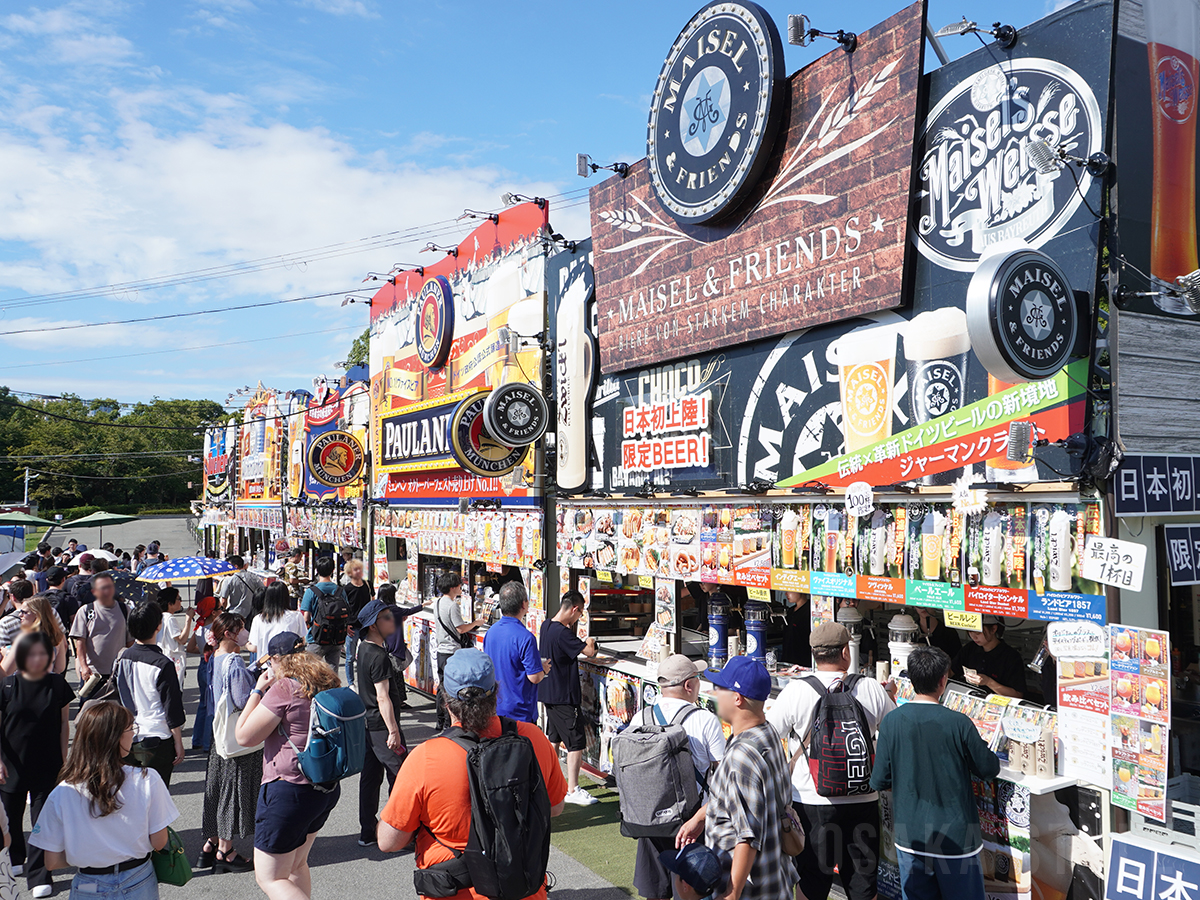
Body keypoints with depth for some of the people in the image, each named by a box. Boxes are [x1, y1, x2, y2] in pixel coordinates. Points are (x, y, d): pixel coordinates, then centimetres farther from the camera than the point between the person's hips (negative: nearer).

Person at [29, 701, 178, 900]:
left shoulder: (62, 795, -15)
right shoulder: (147, 781, -18)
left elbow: (52, 862, -8)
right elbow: (159, 843, -10)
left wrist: (86, 855, 9)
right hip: (139, 884, 0)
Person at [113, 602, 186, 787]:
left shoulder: (122, 659, 0)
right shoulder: (162, 664, -19)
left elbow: (116, 699, 11)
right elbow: (172, 710, -14)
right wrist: (178, 743, -3)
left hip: (127, 739, 6)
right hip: (157, 738, -6)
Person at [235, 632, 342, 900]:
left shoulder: (283, 688, -18)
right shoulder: (328, 685, 5)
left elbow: (244, 736, -12)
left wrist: (258, 690, -4)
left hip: (288, 790, -8)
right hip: (327, 787, 8)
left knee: (269, 877, 4)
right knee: (296, 864, 27)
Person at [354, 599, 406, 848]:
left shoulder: (364, 648, 6)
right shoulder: (379, 657, -22)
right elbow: (383, 697, -24)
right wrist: (393, 731, -23)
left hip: (367, 723, 9)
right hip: (381, 725, -9)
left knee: (370, 776, 15)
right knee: (400, 778, 0)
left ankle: (367, 832, 22)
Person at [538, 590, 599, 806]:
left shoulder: (546, 627, 6)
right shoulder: (563, 633, -24)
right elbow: (589, 652, -20)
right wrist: (590, 643, 0)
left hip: (549, 693, 10)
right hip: (565, 697, -10)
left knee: (554, 739, 20)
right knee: (576, 743, -3)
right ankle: (573, 790, 0)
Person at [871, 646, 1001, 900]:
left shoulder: (891, 722, -8)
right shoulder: (958, 723, -16)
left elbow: (879, 781, -4)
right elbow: (989, 769, -2)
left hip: (909, 836, 3)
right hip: (954, 836, -3)